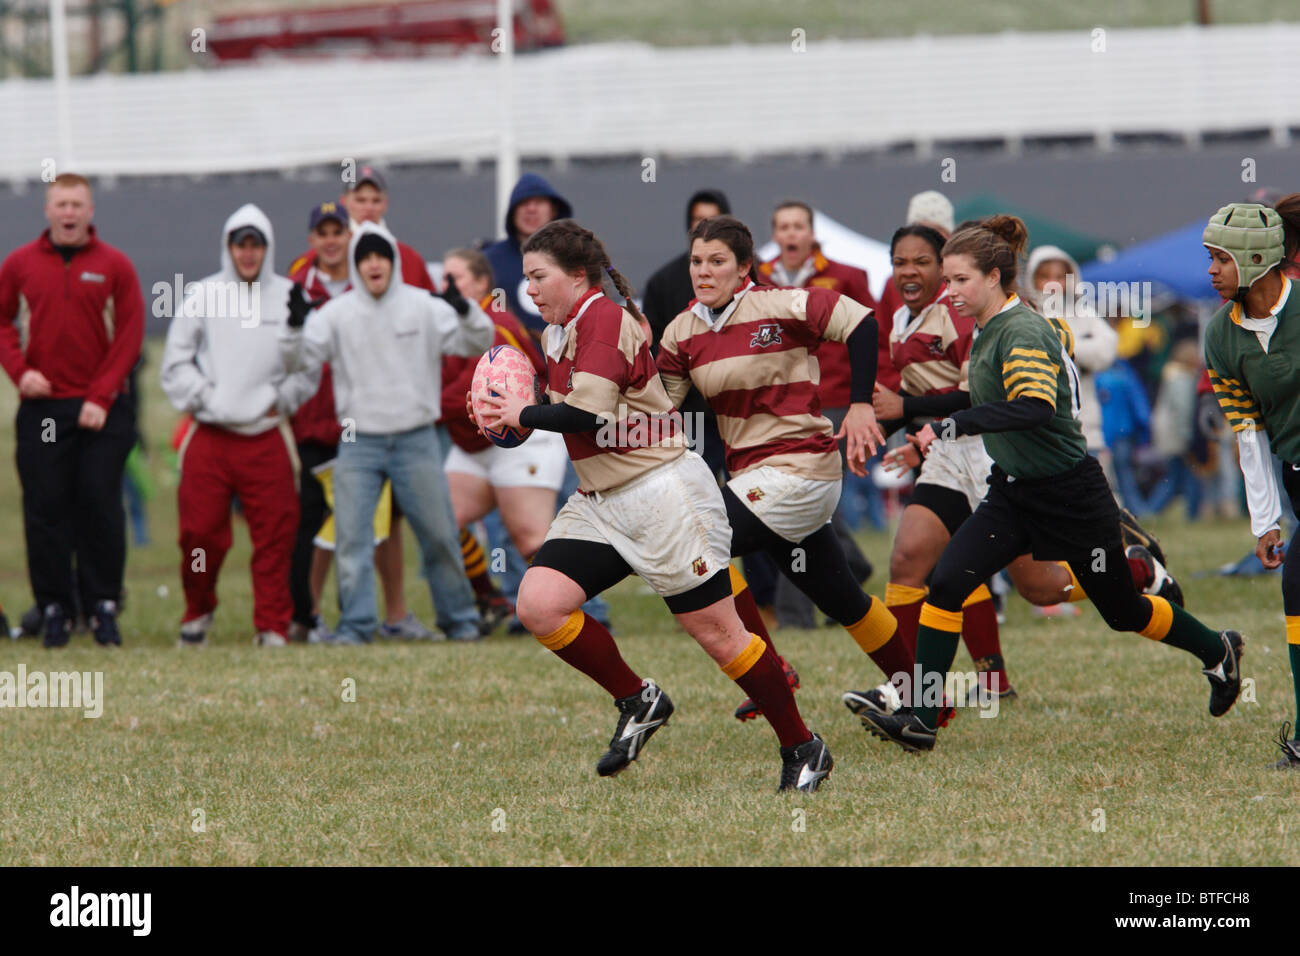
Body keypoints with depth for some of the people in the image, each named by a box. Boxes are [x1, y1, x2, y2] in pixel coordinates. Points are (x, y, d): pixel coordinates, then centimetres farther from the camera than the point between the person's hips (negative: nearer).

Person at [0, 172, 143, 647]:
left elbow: (129, 335, -1)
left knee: (100, 505, -4)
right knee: (45, 509, -1)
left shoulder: (114, 266, 1)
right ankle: (55, 608, 6)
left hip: (101, 408, -1)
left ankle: (103, 606, 4)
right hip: (41, 407, 1)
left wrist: (101, 397, -9)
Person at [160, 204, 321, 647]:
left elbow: (309, 368, 9)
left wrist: (279, 399, -2)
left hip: (268, 436, 0)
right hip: (209, 435, 0)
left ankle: (273, 626, 3)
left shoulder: (290, 298, 6)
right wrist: (204, 397, -3)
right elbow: (176, 364, 8)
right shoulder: (203, 296, 7)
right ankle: (198, 612, 21)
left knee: (275, 536, -3)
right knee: (200, 532, -1)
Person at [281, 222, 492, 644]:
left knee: (439, 536, 5)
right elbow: (297, 359, -4)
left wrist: (465, 310, -22)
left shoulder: (423, 308, 0)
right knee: (352, 537, -7)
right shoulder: (337, 313, 0)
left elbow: (476, 344, -2)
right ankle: (356, 622, -1)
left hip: (416, 440, 0)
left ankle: (460, 618, 19)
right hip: (359, 443, 0)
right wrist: (295, 327, -24)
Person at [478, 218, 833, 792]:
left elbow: (589, 412, -26)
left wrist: (523, 415, -10)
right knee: (538, 605, -9)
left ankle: (802, 749, 9)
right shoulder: (556, 334, 14)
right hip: (599, 503, 9)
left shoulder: (604, 320, -15)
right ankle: (638, 703, 6)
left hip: (662, 494, -9)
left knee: (717, 633, -4)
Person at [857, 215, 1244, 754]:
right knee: (946, 583, -12)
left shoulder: (1023, 333, -23)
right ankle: (921, 719, -13)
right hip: (1013, 492, 8)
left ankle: (1217, 653, 38)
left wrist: (953, 426, -45)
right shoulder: (988, 331, 4)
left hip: (1071, 496, -8)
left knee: (1122, 611, 11)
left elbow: (1036, 407, -41)